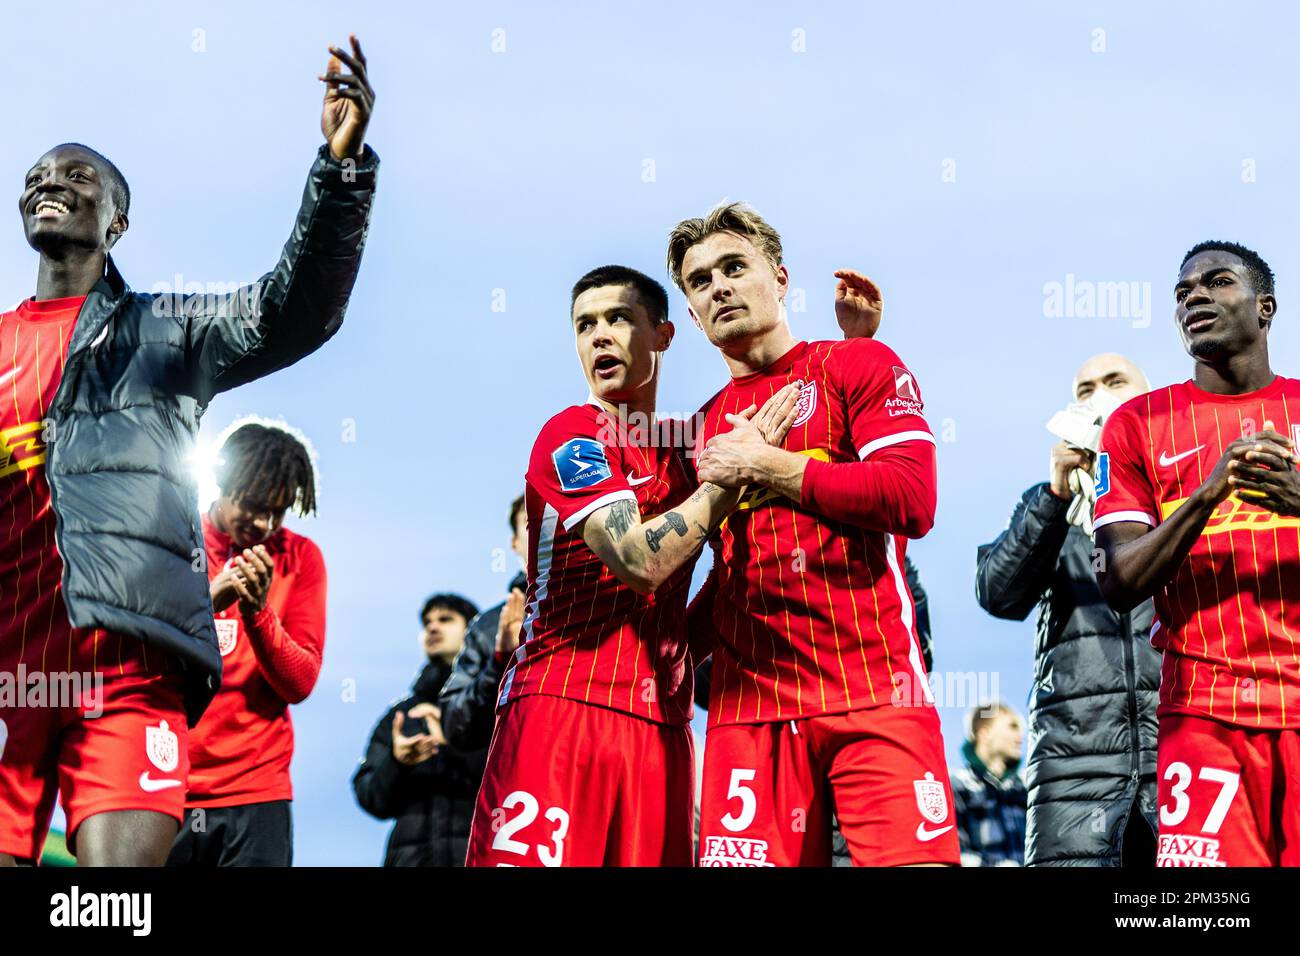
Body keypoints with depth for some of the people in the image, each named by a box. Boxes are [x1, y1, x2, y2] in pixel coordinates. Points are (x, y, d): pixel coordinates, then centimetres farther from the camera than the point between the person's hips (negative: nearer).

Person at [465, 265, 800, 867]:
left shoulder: (685, 450, 17)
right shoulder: (572, 435, -2)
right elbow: (641, 561, -15)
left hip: (661, 723, 6)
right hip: (563, 705, -6)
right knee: (531, 857, -14)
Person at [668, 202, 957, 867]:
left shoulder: (858, 364, 7)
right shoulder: (705, 428, 20)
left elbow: (912, 501, -8)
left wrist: (764, 467, -5)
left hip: (876, 694, -4)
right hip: (749, 705, 4)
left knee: (913, 857, -14)